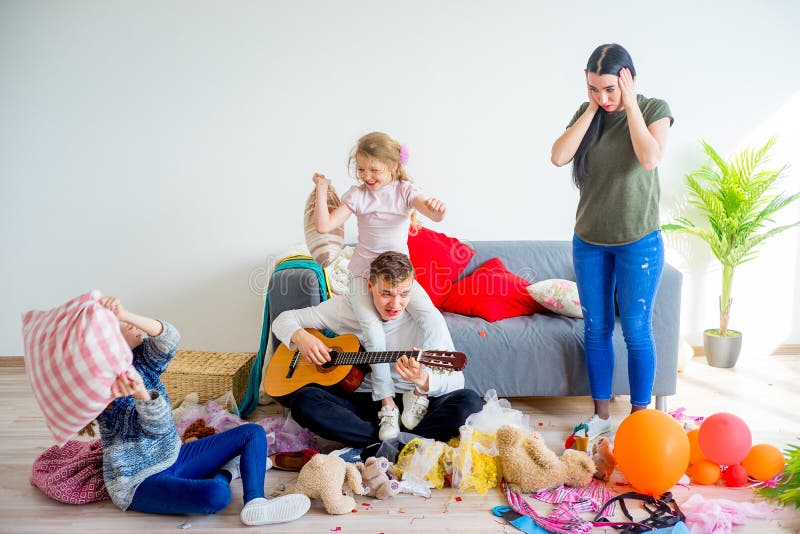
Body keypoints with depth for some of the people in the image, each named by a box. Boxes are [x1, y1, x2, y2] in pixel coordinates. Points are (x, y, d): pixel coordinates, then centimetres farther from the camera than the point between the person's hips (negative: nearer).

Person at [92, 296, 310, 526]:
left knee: (253, 432, 3)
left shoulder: (141, 358, -1)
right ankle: (224, 474, -3)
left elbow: (169, 338, -24)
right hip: (139, 482, -8)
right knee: (216, 495, -35)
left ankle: (254, 504, -13)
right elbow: (159, 426, -29)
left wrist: (127, 315, -39)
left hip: (173, 456, 8)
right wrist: (140, 393, -50)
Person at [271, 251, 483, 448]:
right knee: (303, 400, -27)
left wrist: (422, 380, -34)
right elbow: (284, 319, 5)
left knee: (469, 401, -27)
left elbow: (456, 380, -12)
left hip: (411, 405, -1)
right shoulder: (346, 307, -3)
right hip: (360, 400, 1)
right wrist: (301, 337, -19)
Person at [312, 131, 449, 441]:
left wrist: (436, 208, -41)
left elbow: (434, 216, -17)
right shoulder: (357, 195, -1)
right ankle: (388, 405, -12)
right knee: (373, 331, -24)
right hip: (363, 276, -1)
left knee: (433, 321, -21)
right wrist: (322, 190, -13)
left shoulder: (405, 191, -1)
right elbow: (324, 226, -8)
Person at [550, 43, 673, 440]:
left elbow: (650, 158, -24)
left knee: (636, 332, 4)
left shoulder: (654, 109, -6)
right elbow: (558, 157, -13)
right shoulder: (587, 113, 2)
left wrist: (629, 105, -17)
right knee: (595, 329, 10)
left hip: (638, 242, -3)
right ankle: (601, 414, 25)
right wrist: (592, 110, -12)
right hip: (589, 241, 4)